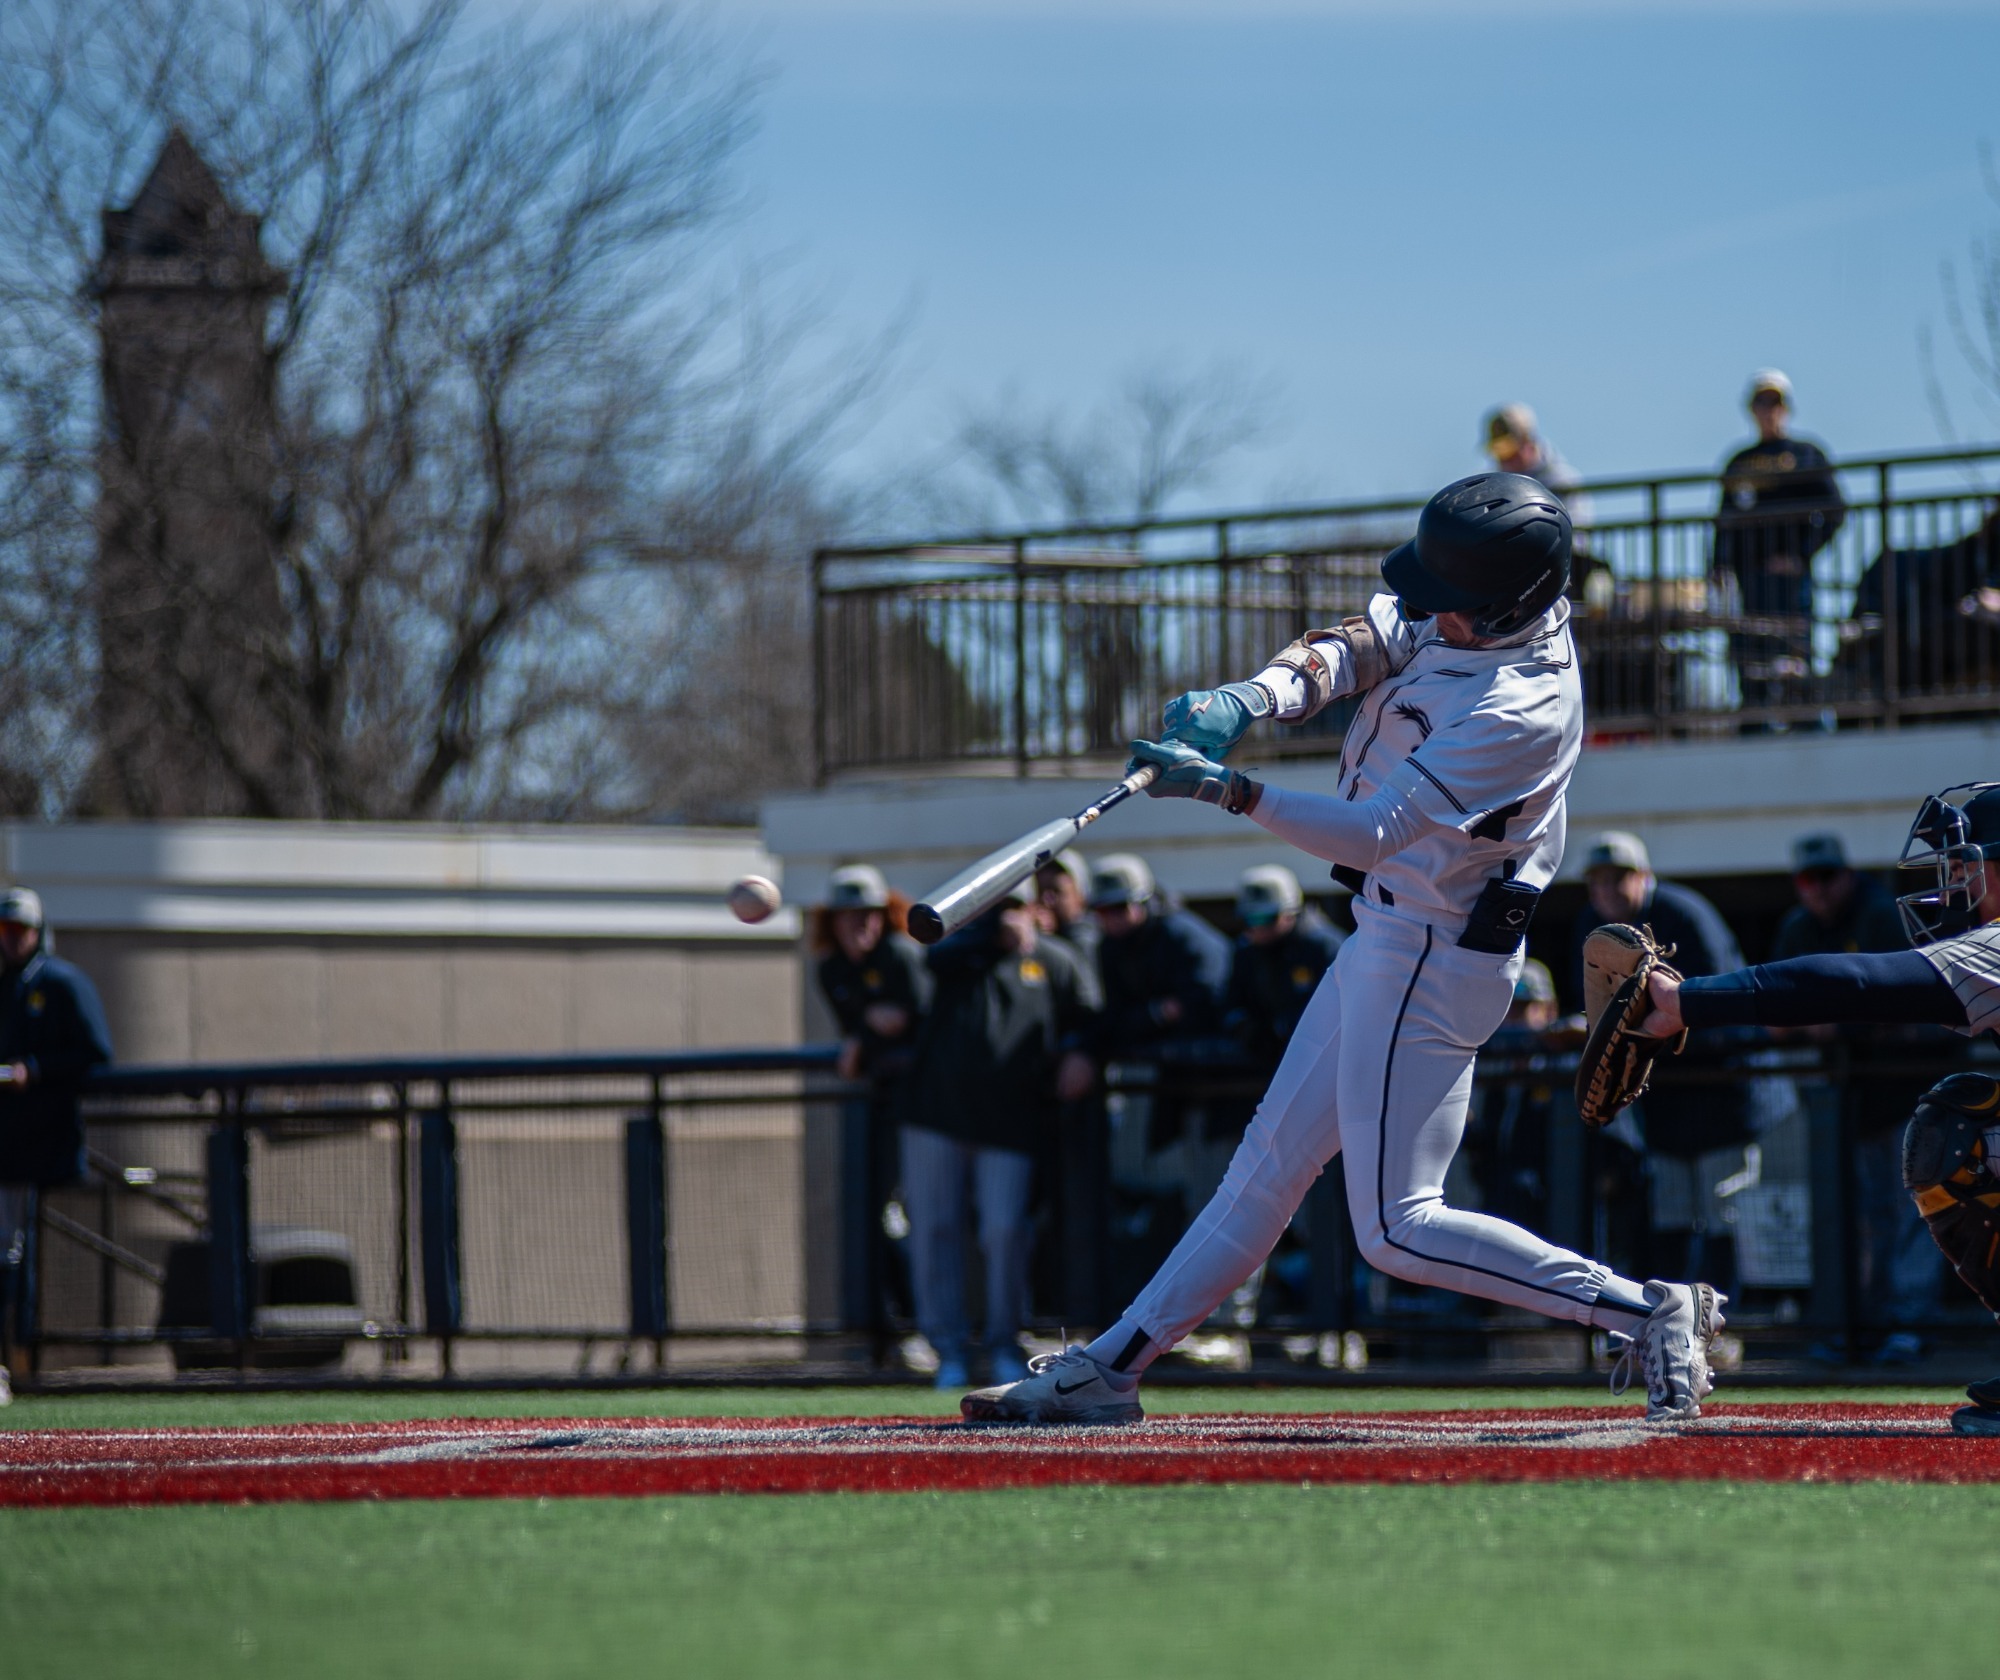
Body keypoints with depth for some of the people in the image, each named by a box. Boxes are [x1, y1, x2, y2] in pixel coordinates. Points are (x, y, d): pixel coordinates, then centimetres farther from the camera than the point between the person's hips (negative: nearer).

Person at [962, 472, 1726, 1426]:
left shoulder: (1517, 710, -30)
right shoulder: (1463, 613, -4)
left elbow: (1374, 834, -33)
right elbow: (1357, 647, -7)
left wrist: (1226, 789, -39)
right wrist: (1251, 698, -26)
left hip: (1431, 959, -9)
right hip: (1390, 934, 9)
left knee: (1396, 1228, -7)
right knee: (1273, 1159, 15)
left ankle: (1650, 1314, -3)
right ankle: (1113, 1365, 22)